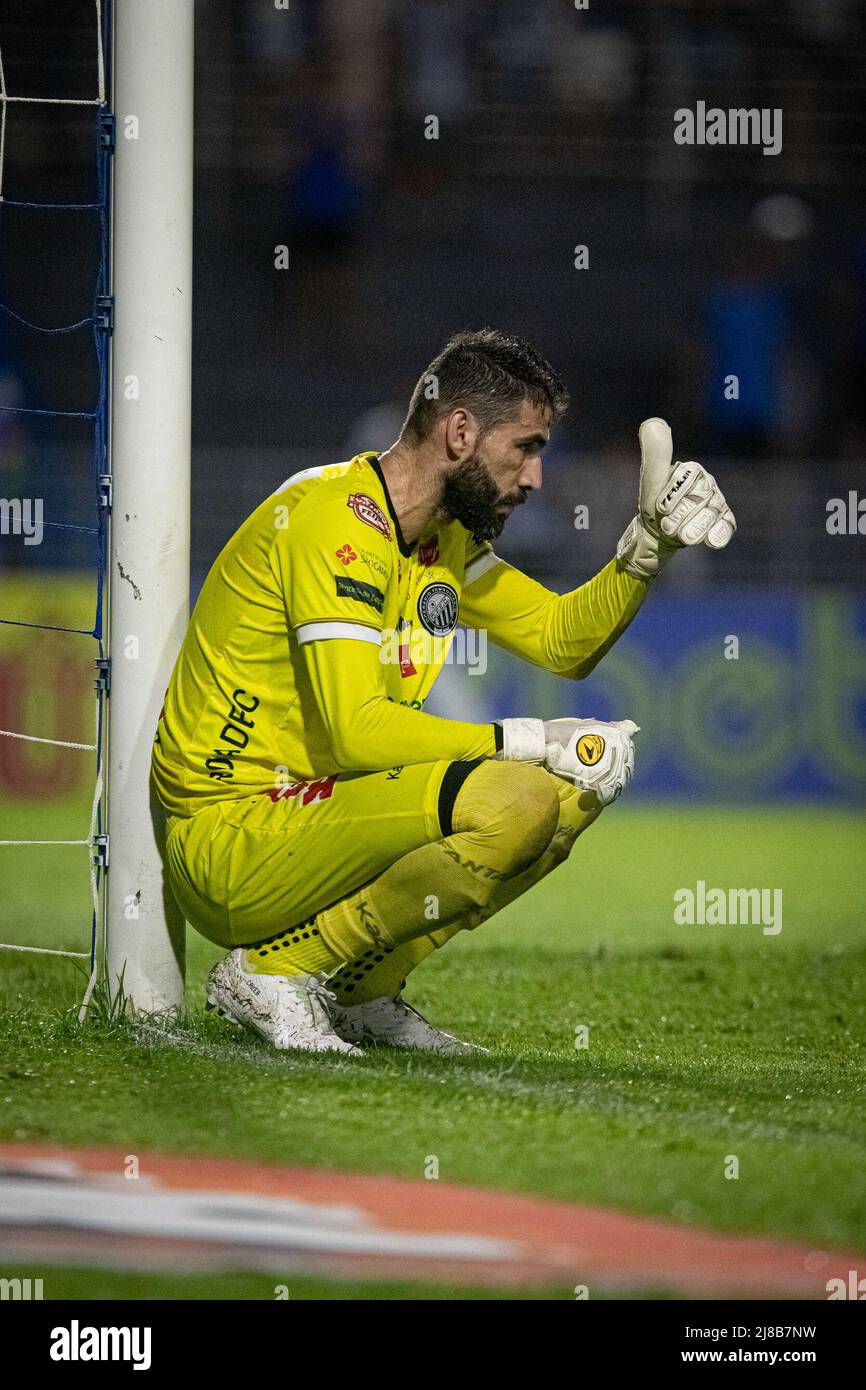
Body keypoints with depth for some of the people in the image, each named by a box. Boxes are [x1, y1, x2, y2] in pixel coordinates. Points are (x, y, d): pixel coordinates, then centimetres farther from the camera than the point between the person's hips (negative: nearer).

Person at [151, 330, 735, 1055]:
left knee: (579, 787, 7)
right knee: (517, 802, -27)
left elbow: (563, 641, 22)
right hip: (230, 839, -10)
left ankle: (360, 990, 8)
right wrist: (533, 741, -22)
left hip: (316, 811, 10)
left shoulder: (442, 535, 12)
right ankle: (274, 970, -13)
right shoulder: (334, 520, -18)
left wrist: (649, 545, 5)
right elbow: (357, 730, -26)